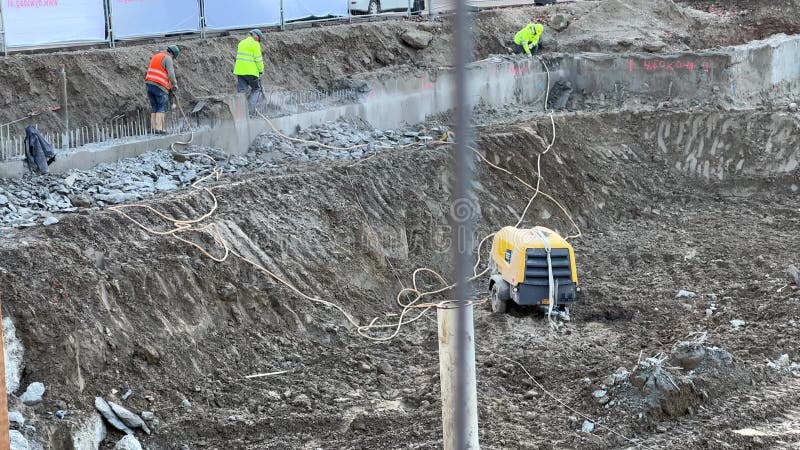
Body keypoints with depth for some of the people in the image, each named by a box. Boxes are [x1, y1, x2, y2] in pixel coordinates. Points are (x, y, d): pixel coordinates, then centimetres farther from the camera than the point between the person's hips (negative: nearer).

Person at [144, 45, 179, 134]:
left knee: (154, 107, 10)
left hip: (149, 84, 8)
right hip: (160, 87, -8)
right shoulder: (168, 59, -4)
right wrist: (175, 84, 1)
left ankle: (153, 127, 6)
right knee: (162, 108, -6)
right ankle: (159, 128, -13)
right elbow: (170, 74, -14)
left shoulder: (155, 57, 23)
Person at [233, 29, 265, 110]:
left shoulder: (241, 43, 17)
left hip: (239, 70, 7)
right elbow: (258, 59, -9)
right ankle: (250, 108, -4)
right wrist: (261, 70, 3)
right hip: (250, 71, -7)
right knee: (256, 89, 8)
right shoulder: (255, 44, -7)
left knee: (241, 92, 8)